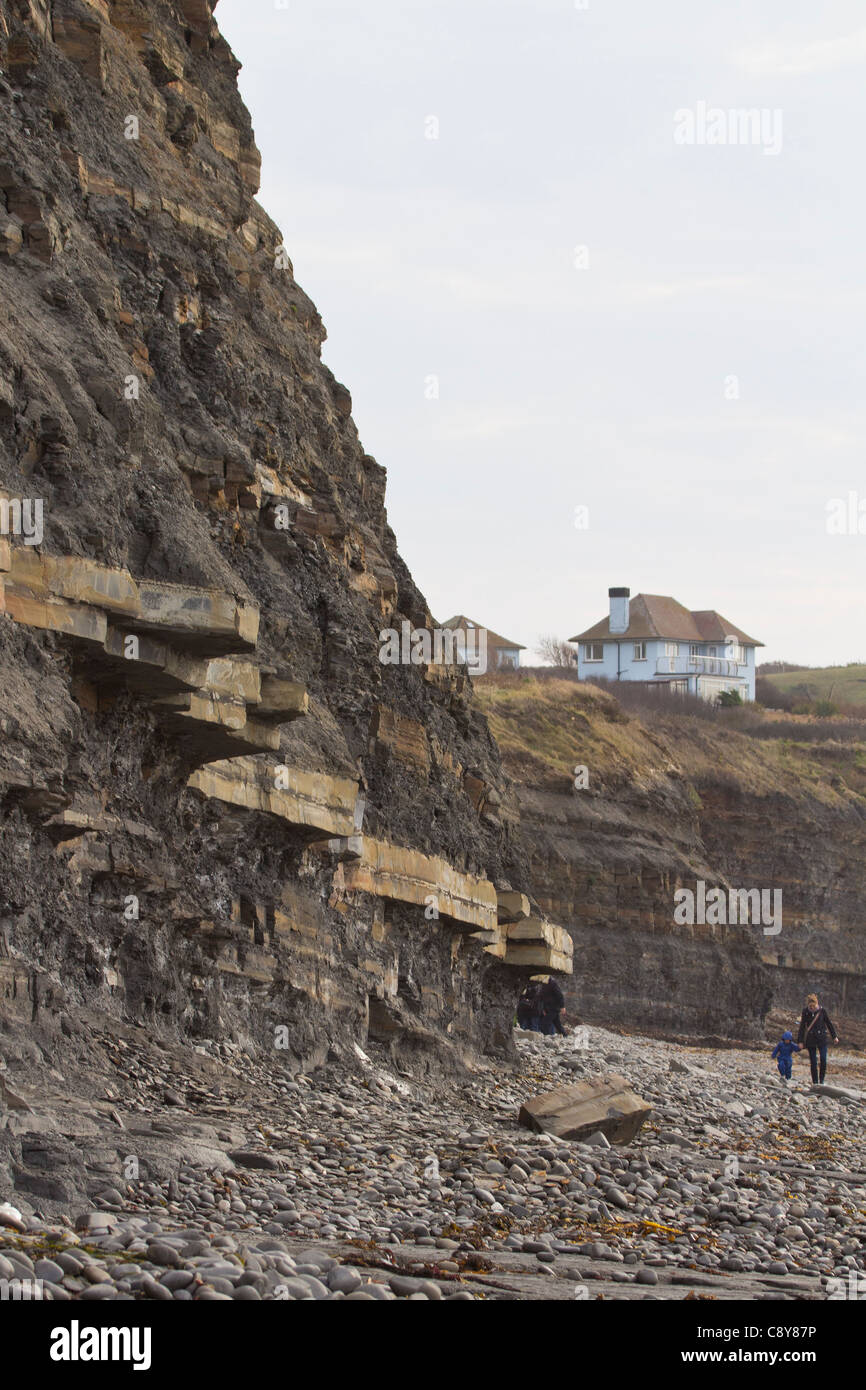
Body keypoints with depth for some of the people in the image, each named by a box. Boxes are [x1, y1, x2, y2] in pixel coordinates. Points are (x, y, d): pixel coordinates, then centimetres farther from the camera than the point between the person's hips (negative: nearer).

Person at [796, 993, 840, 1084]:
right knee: (813, 1062, 1)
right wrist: (800, 1041, 2)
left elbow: (829, 1023, 6)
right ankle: (815, 1082, 10)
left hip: (822, 1038, 0)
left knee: (823, 1060, -11)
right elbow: (802, 1027, 3)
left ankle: (822, 1079, 3)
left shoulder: (822, 1010, -3)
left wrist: (834, 1036, 8)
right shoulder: (805, 1012, -3)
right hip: (810, 1040, 0)